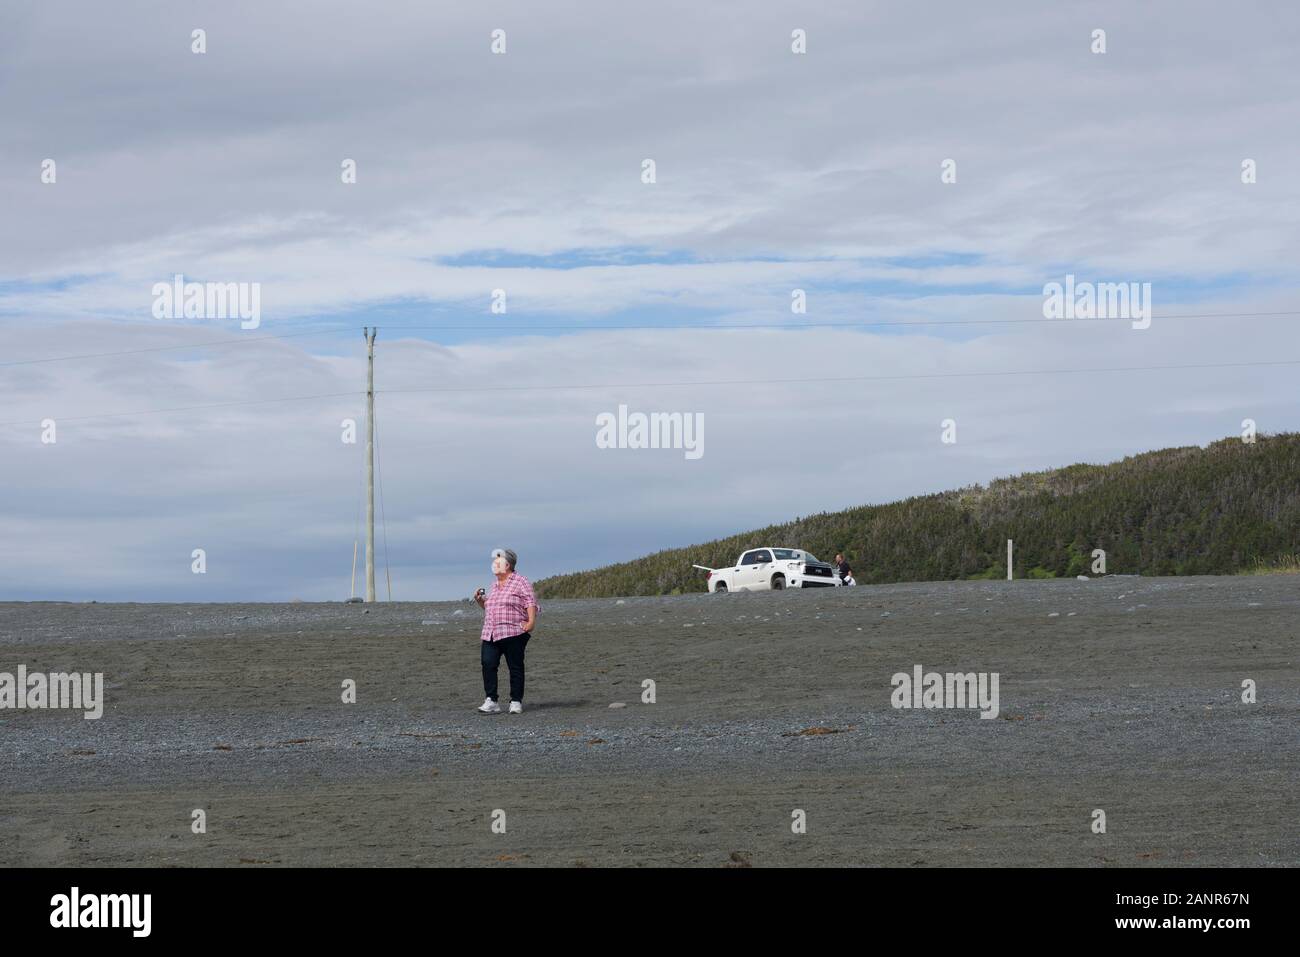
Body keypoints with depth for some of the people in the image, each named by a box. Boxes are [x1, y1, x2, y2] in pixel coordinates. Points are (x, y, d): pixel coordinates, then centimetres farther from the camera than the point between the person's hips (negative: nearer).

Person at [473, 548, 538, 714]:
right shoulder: (495, 586, 23)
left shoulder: (520, 582, -1)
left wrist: (531, 621, -23)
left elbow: (530, 602, -10)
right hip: (490, 634, 6)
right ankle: (491, 702, -10)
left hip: (513, 633, -6)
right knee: (488, 664, -10)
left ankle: (516, 702, 7)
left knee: (515, 667, -1)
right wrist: (480, 601, 13)